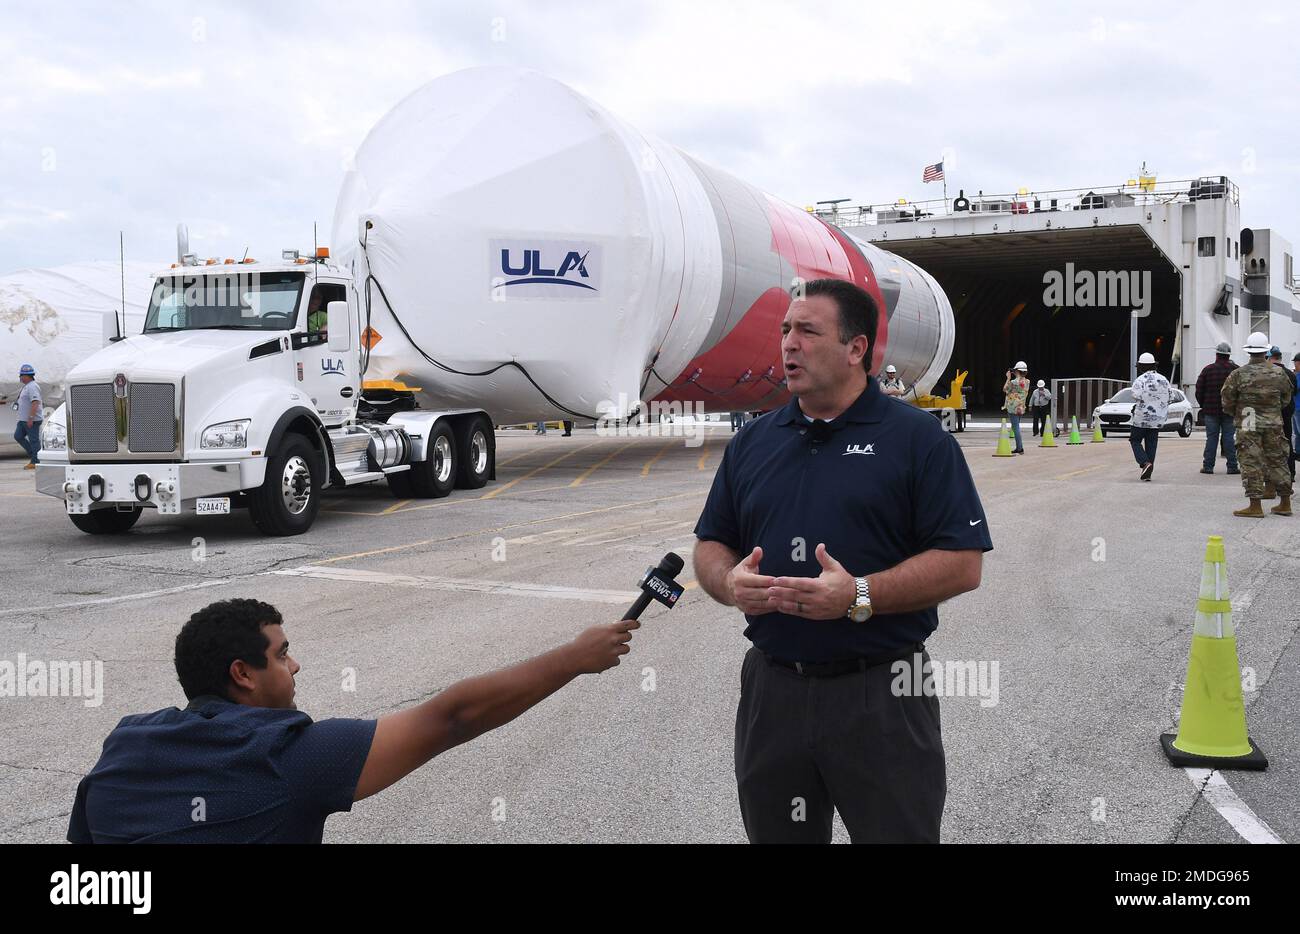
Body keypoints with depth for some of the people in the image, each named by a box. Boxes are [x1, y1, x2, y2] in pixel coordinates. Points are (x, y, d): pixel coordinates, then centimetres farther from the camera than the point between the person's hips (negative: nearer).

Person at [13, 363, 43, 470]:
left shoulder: (32, 386, -17)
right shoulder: (27, 386, 16)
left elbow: (35, 402, -26)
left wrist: (31, 418, -28)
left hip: (32, 420, -11)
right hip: (23, 419, 11)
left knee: (34, 440, -5)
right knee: (18, 436, 10)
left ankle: (35, 462, 0)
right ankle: (32, 454, 16)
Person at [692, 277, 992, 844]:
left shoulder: (918, 437, -5)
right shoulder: (753, 442, 10)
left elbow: (963, 564, -10)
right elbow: (710, 546, 14)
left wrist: (859, 596, -22)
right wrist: (731, 582, -9)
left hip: (881, 695, -4)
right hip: (771, 689, 5)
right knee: (777, 833, 19)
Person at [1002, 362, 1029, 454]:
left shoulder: (1014, 382, -18)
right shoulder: (1026, 382, 5)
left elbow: (1005, 389, -5)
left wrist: (1008, 378, 2)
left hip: (1013, 408, -8)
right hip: (1021, 407, 8)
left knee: (1015, 427, -5)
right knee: (1016, 427, 17)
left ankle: (1020, 448, -7)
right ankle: (1019, 447, 17)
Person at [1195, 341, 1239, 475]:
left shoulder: (1208, 369, -2)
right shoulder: (1235, 370, -2)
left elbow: (1199, 390, 0)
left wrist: (1203, 405, 12)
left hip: (1211, 410, 0)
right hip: (1229, 409, 0)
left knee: (1211, 438, 3)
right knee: (1229, 437, 4)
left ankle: (1208, 466, 2)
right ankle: (1232, 466, 3)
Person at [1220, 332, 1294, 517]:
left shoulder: (1238, 374, -9)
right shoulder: (1279, 374, 2)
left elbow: (1227, 400, -4)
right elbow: (1286, 399, 13)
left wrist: (1236, 413, 16)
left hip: (1248, 426, -4)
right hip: (1274, 424, 4)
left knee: (1251, 462, -2)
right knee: (1277, 460, 13)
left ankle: (1255, 506, -6)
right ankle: (1285, 503, 19)